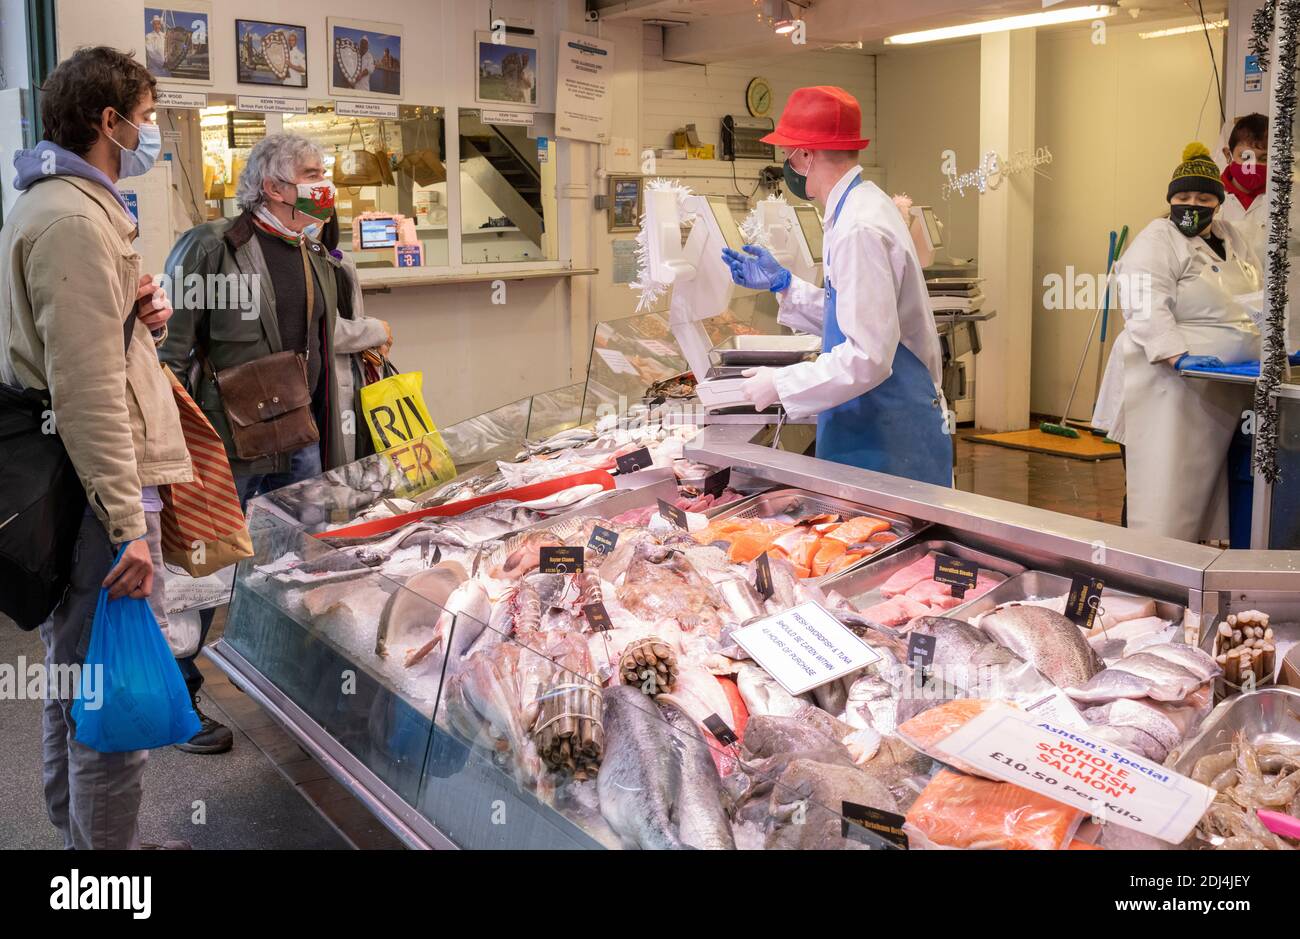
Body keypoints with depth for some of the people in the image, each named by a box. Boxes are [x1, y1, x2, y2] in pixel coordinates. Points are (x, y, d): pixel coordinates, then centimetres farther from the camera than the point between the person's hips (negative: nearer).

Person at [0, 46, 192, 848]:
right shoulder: (76, 219, -16)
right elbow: (87, 389, -22)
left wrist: (142, 318, 2)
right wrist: (129, 524, -22)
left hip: (65, 492, 11)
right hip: (101, 492, -11)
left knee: (76, 679, 21)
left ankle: (77, 829, 37)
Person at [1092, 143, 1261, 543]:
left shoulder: (1233, 238, 17)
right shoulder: (1156, 243, -8)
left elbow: (1260, 301, 27)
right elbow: (1147, 312, -21)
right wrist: (1179, 357, -32)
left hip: (1223, 391, 8)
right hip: (1167, 386, -8)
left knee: (1204, 488, 11)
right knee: (1160, 493, -8)